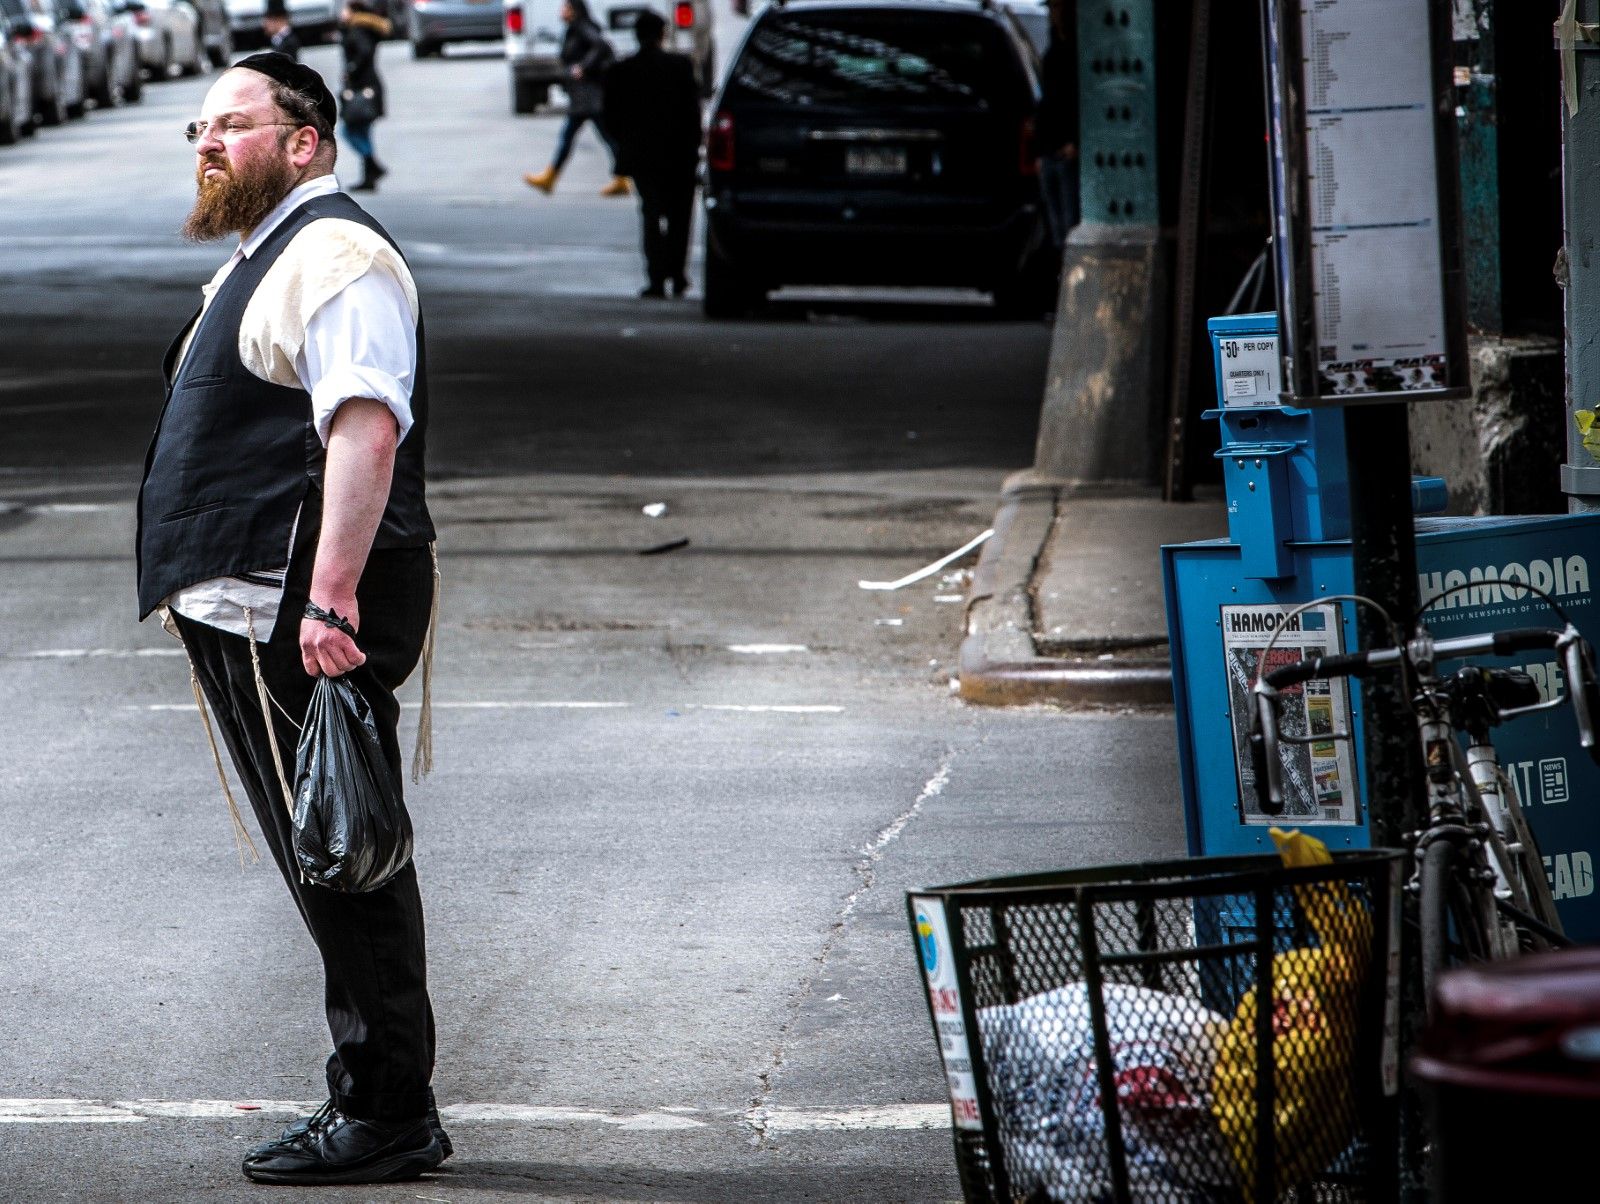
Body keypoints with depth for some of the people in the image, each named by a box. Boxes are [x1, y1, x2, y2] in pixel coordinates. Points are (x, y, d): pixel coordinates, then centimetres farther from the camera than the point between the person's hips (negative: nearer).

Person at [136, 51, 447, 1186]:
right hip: (247, 621, 11)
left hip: (307, 621, -11)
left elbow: (366, 424, -24)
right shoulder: (256, 262, 22)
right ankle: (373, 1102, 18)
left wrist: (331, 597, -31)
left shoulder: (335, 253, -12)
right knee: (328, 871, 13)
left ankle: (387, 1115, -3)